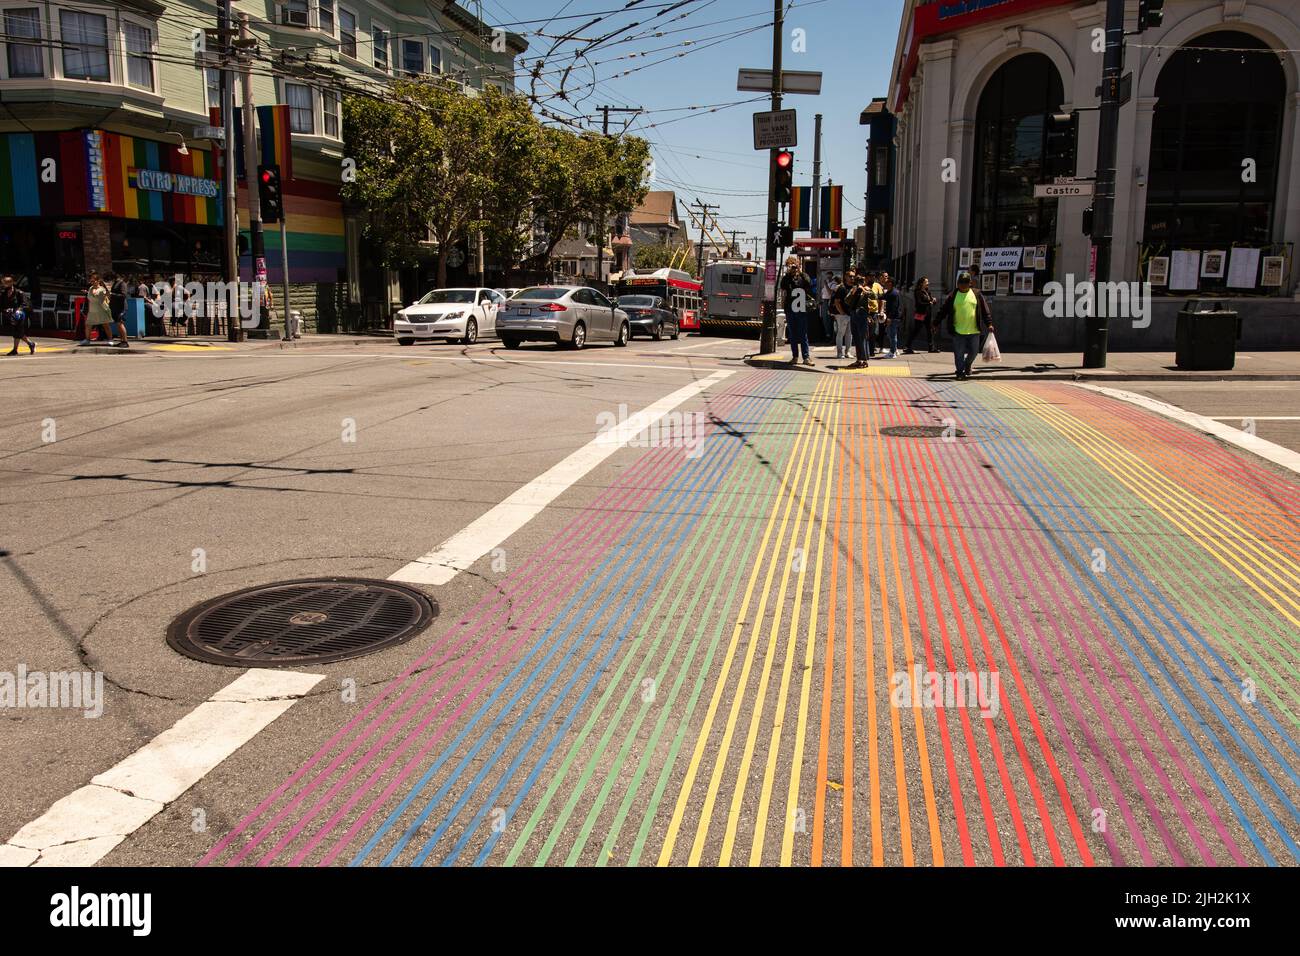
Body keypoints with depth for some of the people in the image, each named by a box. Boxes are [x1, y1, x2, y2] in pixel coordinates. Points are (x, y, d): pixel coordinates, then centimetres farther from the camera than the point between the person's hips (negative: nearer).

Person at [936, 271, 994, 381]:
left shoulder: (977, 294, 5)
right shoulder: (953, 295, 2)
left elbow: (985, 310, 6)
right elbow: (943, 311, 6)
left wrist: (989, 324, 0)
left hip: (973, 331, 1)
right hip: (958, 331, -1)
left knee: (973, 351, 8)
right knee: (959, 353, -1)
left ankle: (967, 365, 36)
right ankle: (960, 373, 9)